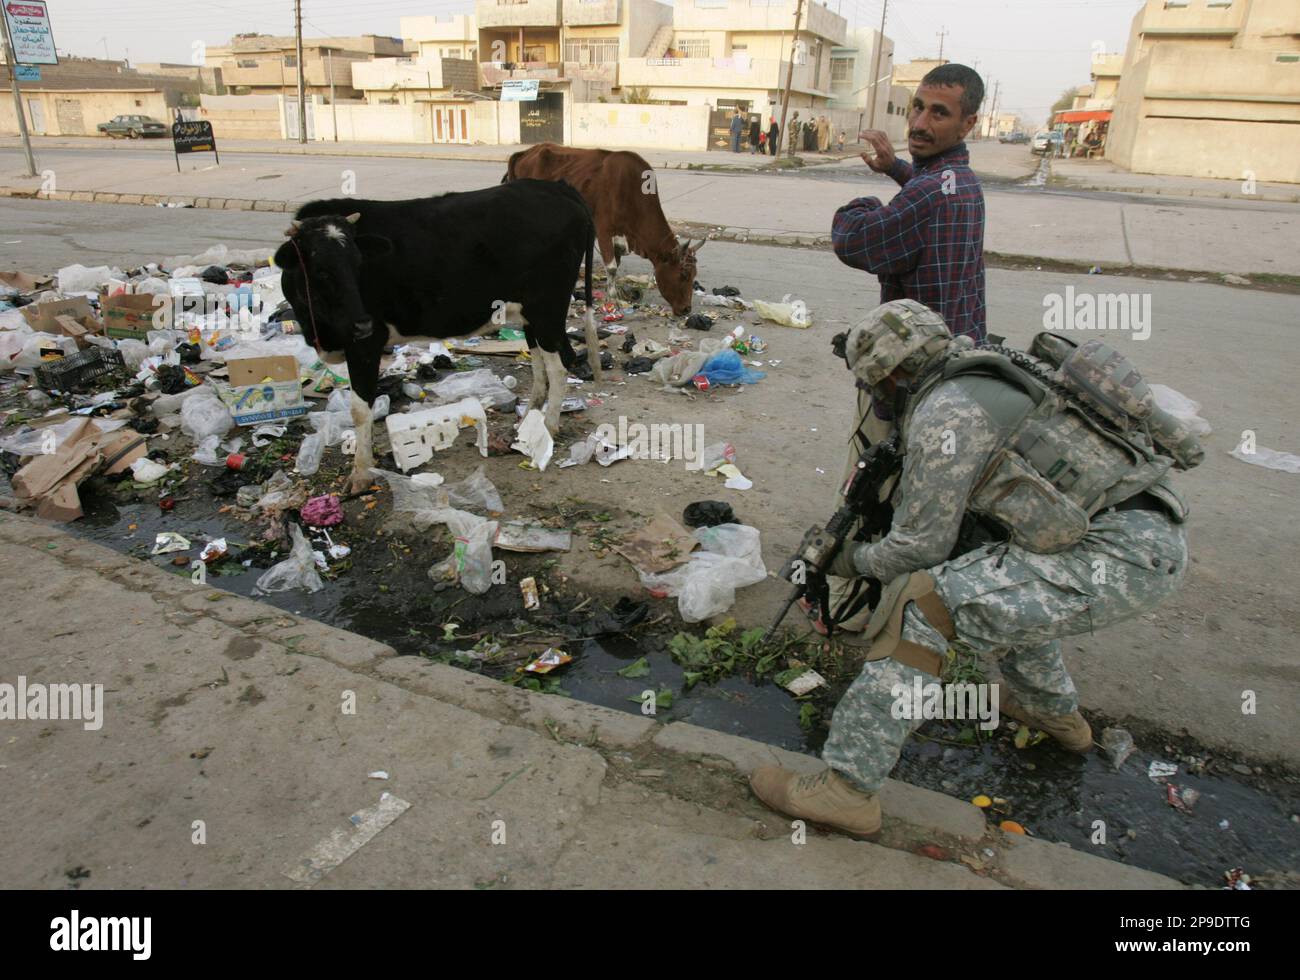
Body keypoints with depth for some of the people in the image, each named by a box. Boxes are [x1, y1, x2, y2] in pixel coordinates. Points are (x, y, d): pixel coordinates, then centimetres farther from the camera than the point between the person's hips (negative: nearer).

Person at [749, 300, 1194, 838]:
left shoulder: (945, 410, -11)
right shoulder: (992, 377, 18)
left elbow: (923, 543, -8)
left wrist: (858, 560, 11)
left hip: (1120, 557, -10)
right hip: (1153, 546, 10)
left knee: (920, 603, -15)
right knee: (998, 573, 32)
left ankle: (847, 788, -9)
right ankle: (1053, 710, 47)